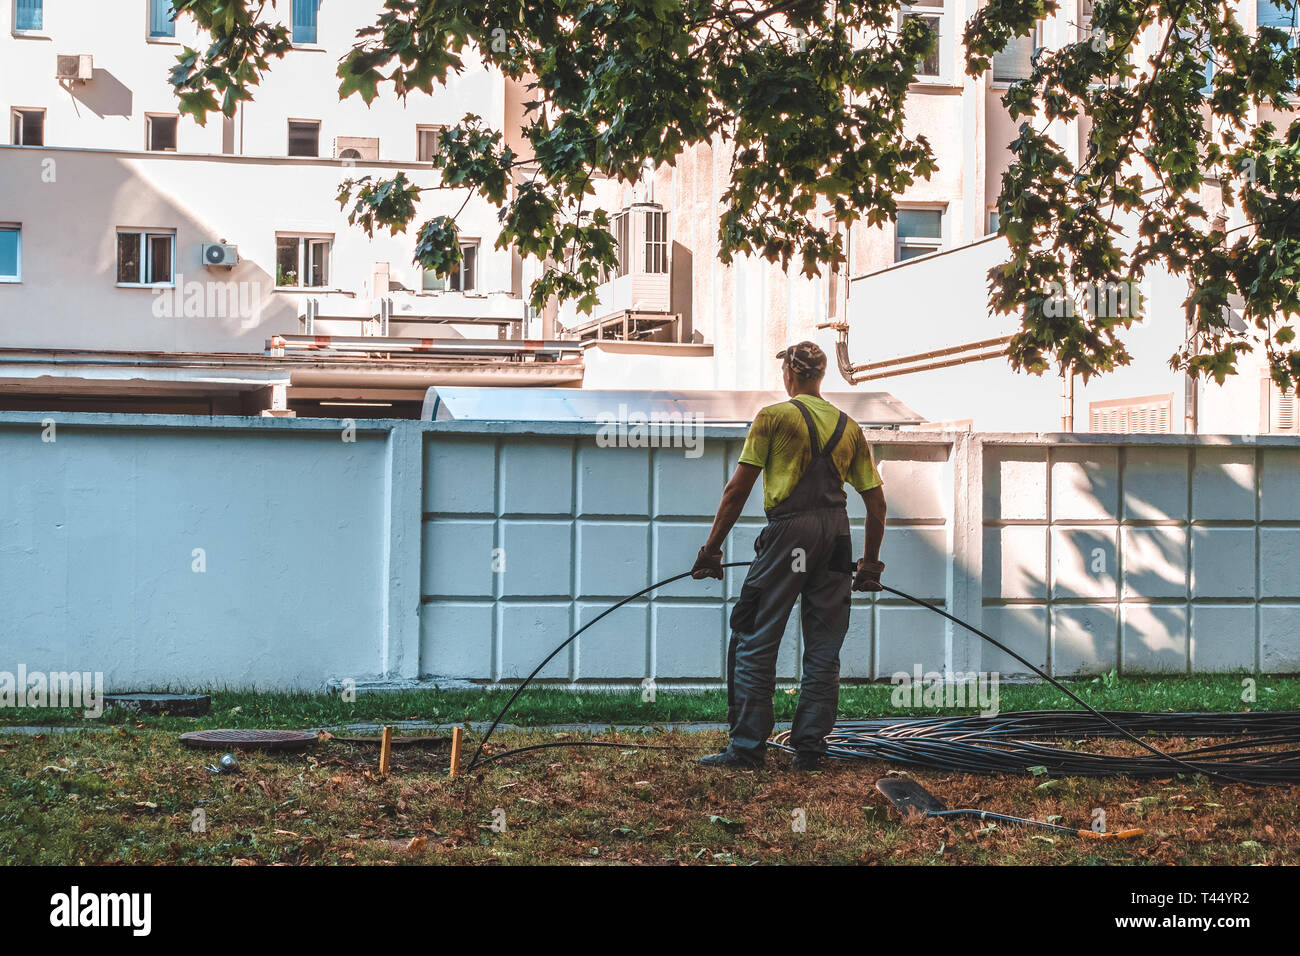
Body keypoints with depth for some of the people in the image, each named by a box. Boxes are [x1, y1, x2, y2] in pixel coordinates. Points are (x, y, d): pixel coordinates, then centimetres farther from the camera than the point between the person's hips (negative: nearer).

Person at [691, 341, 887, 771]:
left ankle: (747, 746, 0)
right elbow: (876, 500, 14)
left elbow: (738, 489, -3)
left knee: (755, 642, 1)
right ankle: (809, 747, 13)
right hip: (836, 535, 5)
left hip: (789, 531, -5)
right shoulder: (850, 427, 15)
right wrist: (871, 562, 23)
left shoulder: (774, 417, 1)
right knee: (824, 650, 11)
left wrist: (712, 547, 2)